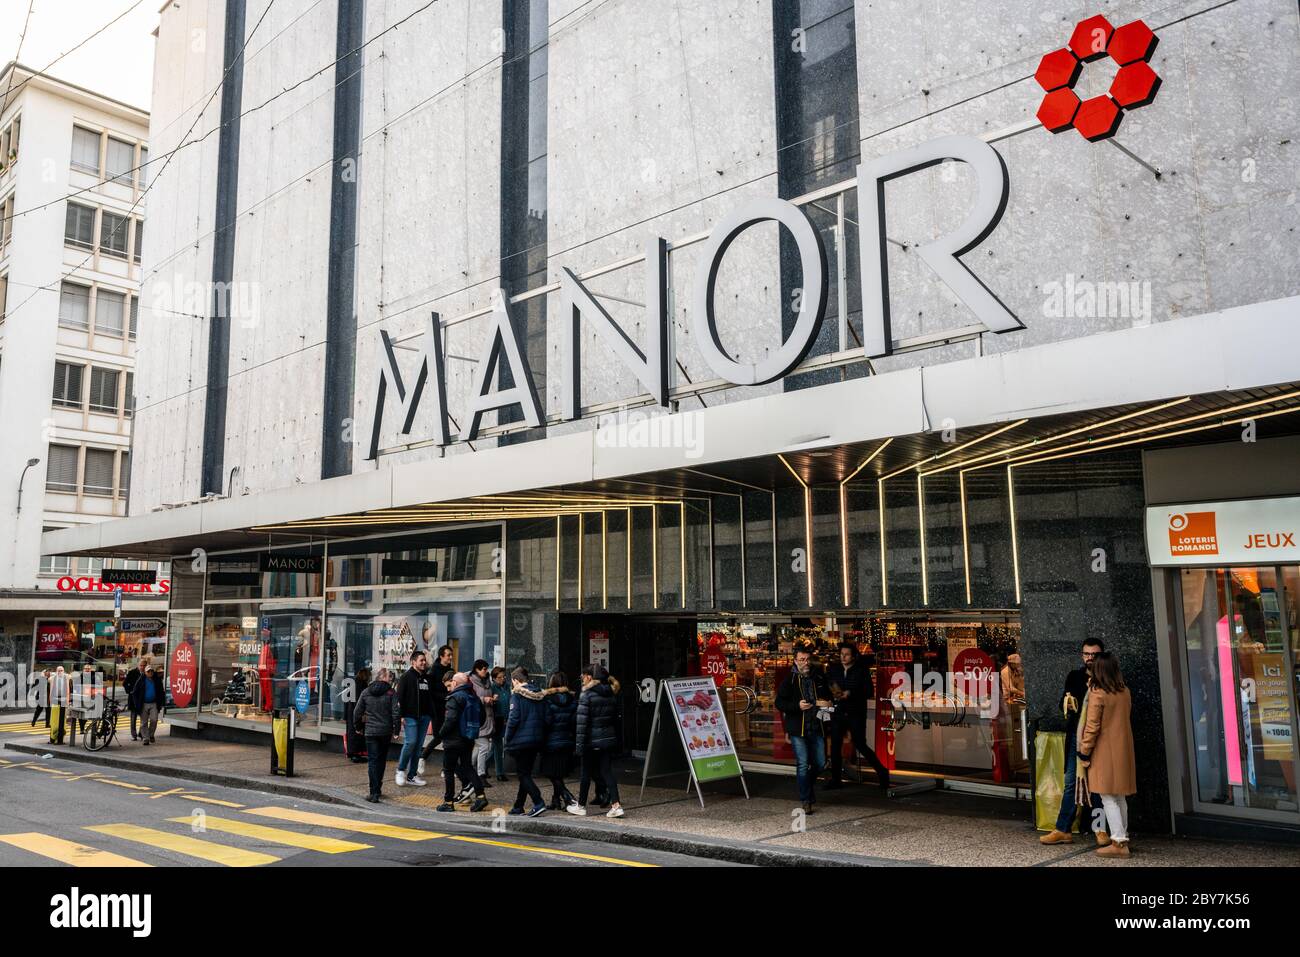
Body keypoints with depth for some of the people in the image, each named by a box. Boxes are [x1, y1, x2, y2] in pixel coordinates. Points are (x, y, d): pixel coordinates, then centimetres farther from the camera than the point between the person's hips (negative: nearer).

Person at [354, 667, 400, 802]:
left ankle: (374, 793, -6)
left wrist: (358, 727, 19)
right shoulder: (391, 693, -5)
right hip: (386, 731, 0)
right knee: (381, 759, 17)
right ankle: (378, 789, 25)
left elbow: (357, 712, 5)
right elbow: (396, 712, -10)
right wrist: (396, 730, -3)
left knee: (372, 761, 1)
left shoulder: (366, 692, 2)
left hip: (370, 731, 0)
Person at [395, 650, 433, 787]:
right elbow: (400, 697, -8)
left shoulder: (427, 678, 15)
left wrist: (431, 715, 14)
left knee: (418, 745, 6)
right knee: (410, 742, -14)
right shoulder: (407, 677, -3)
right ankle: (401, 770, 5)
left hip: (424, 717, 6)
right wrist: (401, 715, -16)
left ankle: (412, 775, 13)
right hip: (410, 716, -6)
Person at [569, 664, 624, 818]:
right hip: (609, 739, 5)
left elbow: (582, 721, -14)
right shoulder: (611, 694, 8)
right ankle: (615, 804, -4)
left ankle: (581, 805, 21)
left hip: (592, 740, -5)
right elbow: (615, 717, 11)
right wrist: (616, 739, 15)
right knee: (607, 771, 6)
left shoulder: (587, 694, -11)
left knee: (586, 772, 8)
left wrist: (579, 744, -11)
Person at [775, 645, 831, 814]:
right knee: (803, 764, -5)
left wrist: (826, 702, -1)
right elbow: (779, 703, -5)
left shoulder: (819, 677, 7)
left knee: (820, 763, 9)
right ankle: (806, 800, 5)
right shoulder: (789, 680, -4)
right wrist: (797, 706, -20)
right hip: (797, 728, -4)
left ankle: (807, 786, 37)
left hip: (816, 727, 4)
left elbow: (828, 696, 23)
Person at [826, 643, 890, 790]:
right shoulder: (834, 669, 5)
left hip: (856, 714, -4)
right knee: (835, 745, 5)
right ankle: (836, 779, 17)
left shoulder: (862, 670, -5)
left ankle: (882, 771, 15)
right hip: (838, 712, 4)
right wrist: (833, 695, -11)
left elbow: (869, 692, -9)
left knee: (860, 745, -5)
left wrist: (850, 693, -21)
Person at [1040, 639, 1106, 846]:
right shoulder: (1074, 677, 11)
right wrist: (1067, 704, -13)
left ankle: (1100, 830, 15)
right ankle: (1063, 830, 6)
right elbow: (1064, 704, 9)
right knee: (1071, 782, 4)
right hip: (1077, 736, 2)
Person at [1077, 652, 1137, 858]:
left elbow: (1092, 727, -16)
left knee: (1108, 798, -2)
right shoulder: (1125, 692, 4)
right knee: (1120, 797, 15)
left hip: (1105, 753, -7)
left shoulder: (1097, 694, -15)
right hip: (1123, 752, 7)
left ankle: (1119, 843, -4)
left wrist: (1084, 753, -7)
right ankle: (1122, 838, 22)